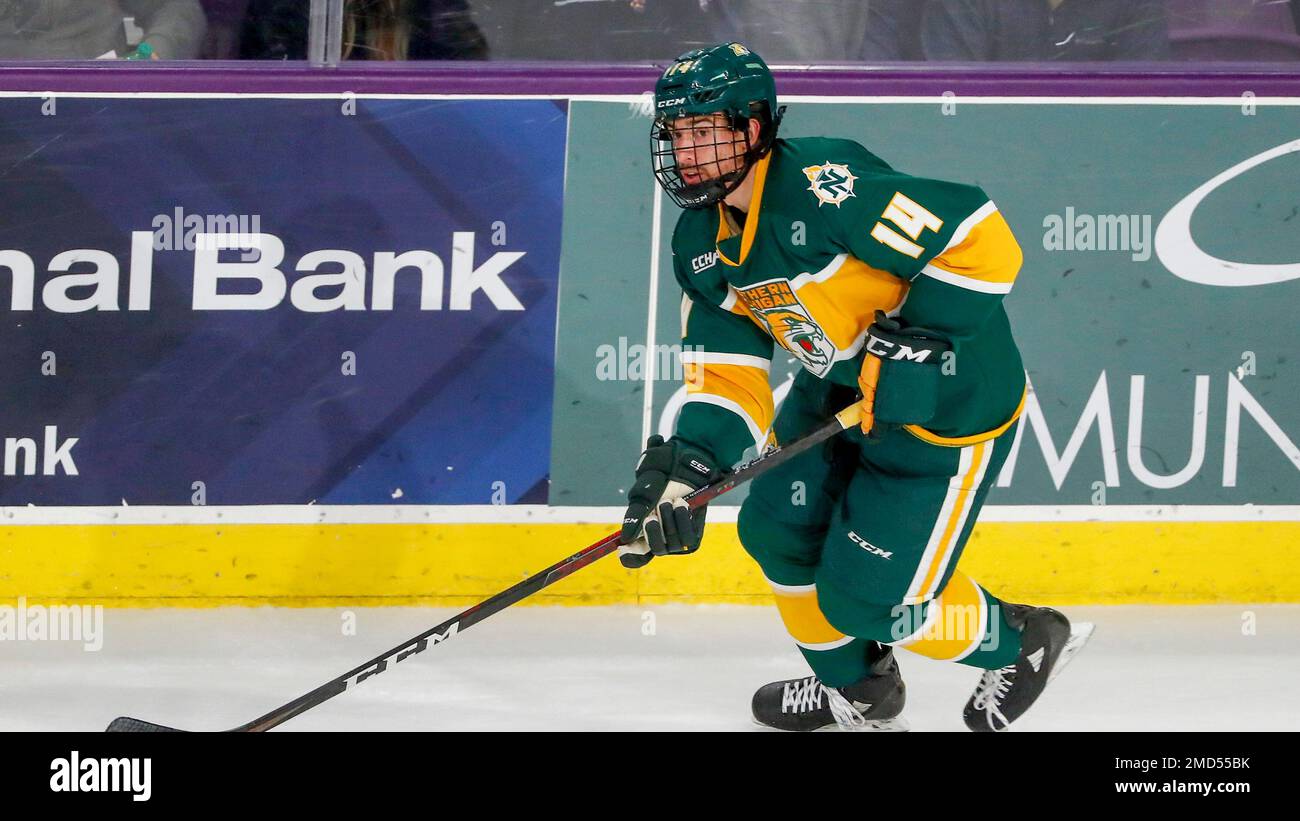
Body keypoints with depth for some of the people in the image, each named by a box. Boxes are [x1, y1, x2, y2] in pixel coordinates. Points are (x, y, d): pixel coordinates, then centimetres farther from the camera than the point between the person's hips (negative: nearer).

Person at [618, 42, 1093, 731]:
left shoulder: (826, 186, -32)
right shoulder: (702, 242, -2)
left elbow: (980, 239, -35)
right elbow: (725, 370, -1)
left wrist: (916, 343, -32)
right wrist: (685, 468, -18)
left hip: (949, 405, -9)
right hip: (842, 390, 9)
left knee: (862, 596, -5)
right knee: (776, 532, 12)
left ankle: (1023, 642, 22)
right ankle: (857, 688, 37)